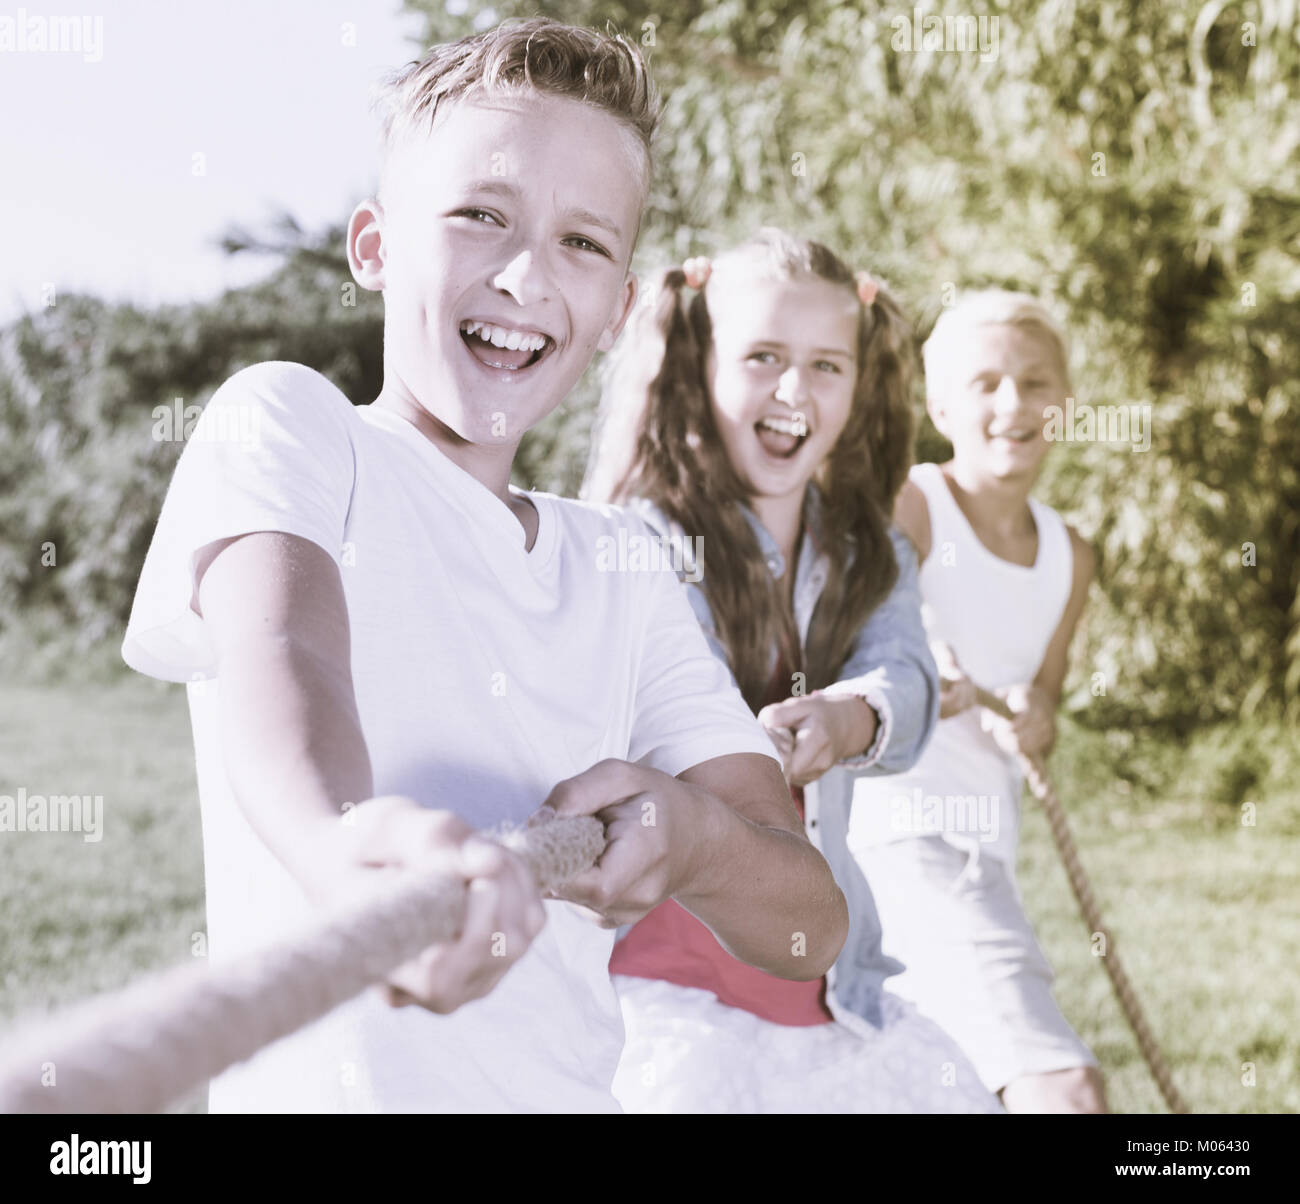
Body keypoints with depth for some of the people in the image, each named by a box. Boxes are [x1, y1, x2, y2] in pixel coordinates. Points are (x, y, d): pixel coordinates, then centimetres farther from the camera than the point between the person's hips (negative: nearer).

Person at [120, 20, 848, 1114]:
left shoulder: (625, 569, 13)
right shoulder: (284, 423, 1)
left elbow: (813, 924, 5)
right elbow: (274, 649, -21)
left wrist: (696, 839, -17)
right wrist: (345, 846, -41)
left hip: (584, 1086, 4)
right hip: (342, 1090, -4)